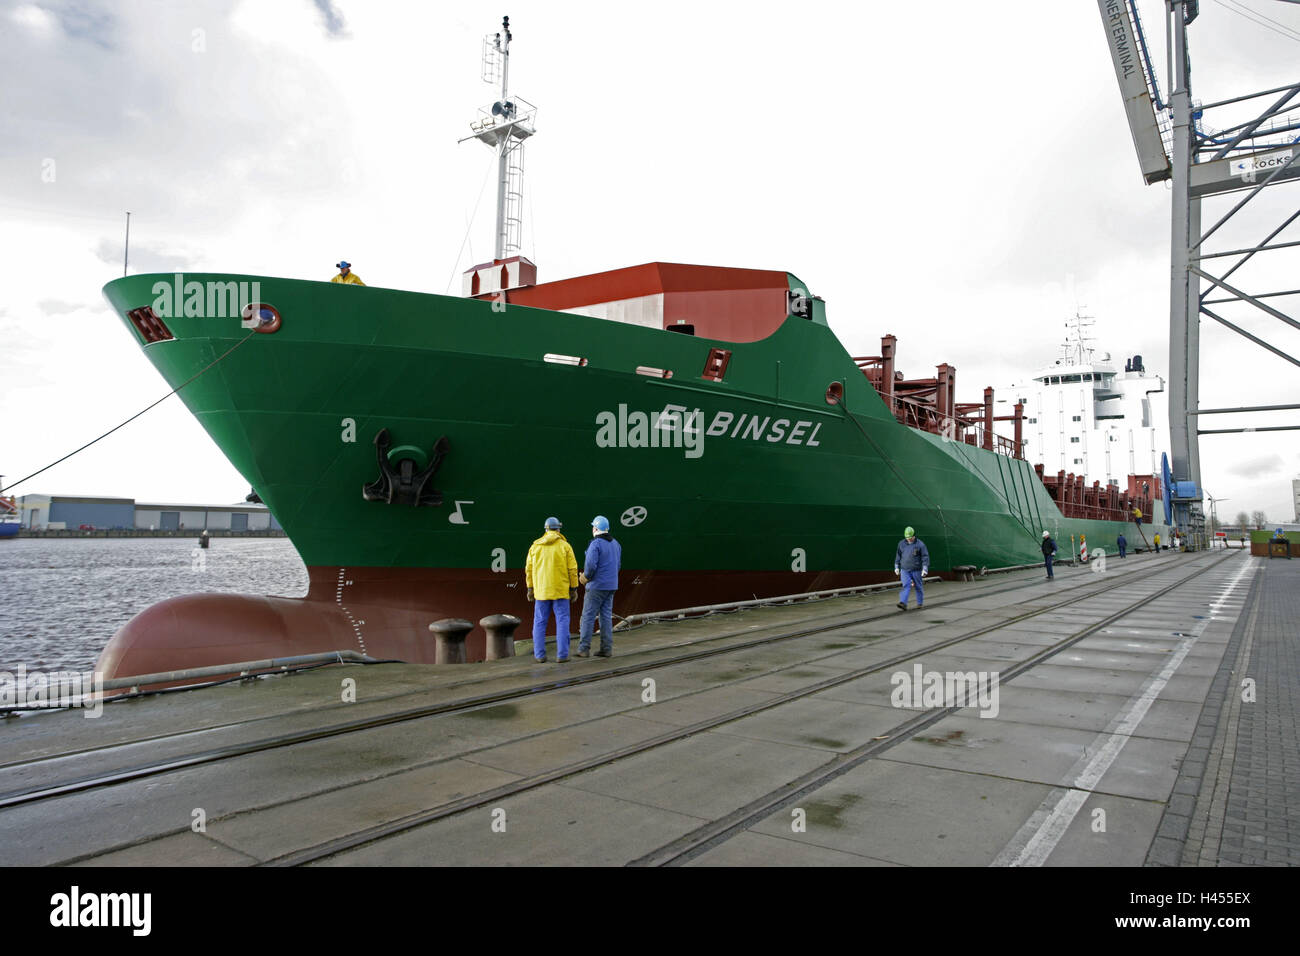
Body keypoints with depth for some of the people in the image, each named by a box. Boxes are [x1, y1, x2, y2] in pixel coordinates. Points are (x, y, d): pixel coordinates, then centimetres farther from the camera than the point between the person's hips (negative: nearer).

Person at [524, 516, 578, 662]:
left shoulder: (535, 546, 4)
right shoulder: (564, 546, -4)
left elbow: (529, 569, 6)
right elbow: (572, 569, -6)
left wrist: (530, 588, 13)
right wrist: (573, 589, 2)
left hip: (541, 590, 3)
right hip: (561, 590, -2)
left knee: (540, 622, 10)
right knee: (562, 621, 2)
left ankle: (540, 655, 10)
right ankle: (562, 655, -1)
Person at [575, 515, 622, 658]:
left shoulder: (595, 544, -14)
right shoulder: (616, 544, 12)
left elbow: (590, 565, -23)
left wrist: (587, 577, -5)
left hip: (596, 586, -7)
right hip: (611, 586, 7)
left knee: (588, 616, -1)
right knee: (606, 616, 9)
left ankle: (584, 648, -1)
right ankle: (607, 649, 9)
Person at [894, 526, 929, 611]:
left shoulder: (920, 544, -7)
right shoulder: (901, 543, 3)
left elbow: (925, 557, -9)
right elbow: (898, 555, 13)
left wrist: (925, 569, -17)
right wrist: (896, 567, 13)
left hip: (916, 570, -2)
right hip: (905, 570, 2)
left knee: (918, 587, 9)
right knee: (906, 586, -11)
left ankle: (920, 603, 25)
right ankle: (903, 604, -23)